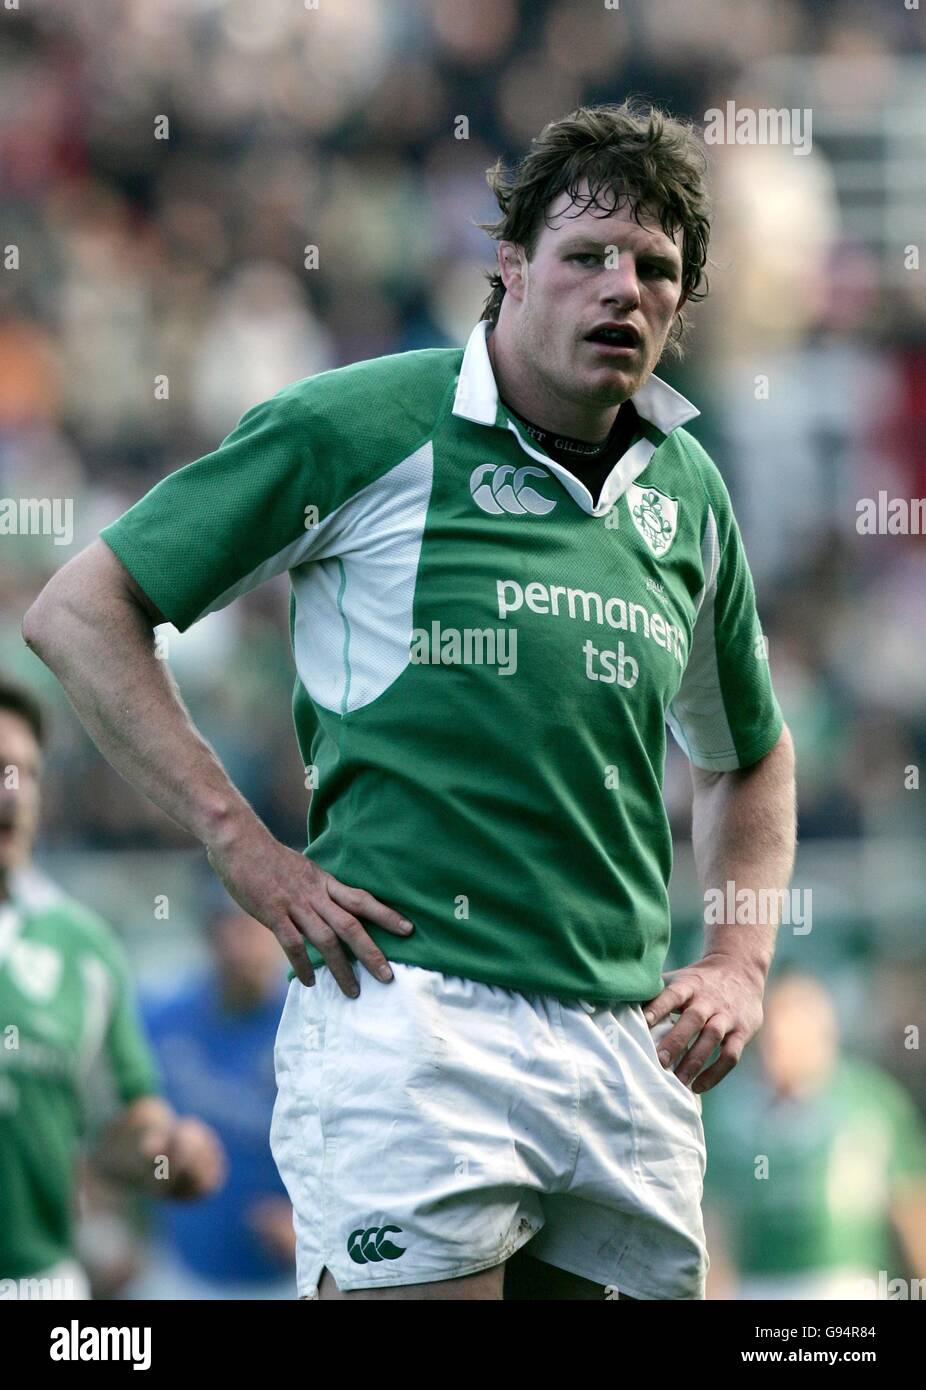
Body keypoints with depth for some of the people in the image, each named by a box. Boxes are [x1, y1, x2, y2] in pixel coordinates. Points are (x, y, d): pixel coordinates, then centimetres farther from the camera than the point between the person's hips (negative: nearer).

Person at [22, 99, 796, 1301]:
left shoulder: (686, 492, 17)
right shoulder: (361, 426, -1)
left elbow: (749, 753, 33)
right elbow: (79, 612, 0)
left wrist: (740, 966, 17)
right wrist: (241, 845, -7)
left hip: (632, 1054, 6)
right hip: (411, 1010, -6)